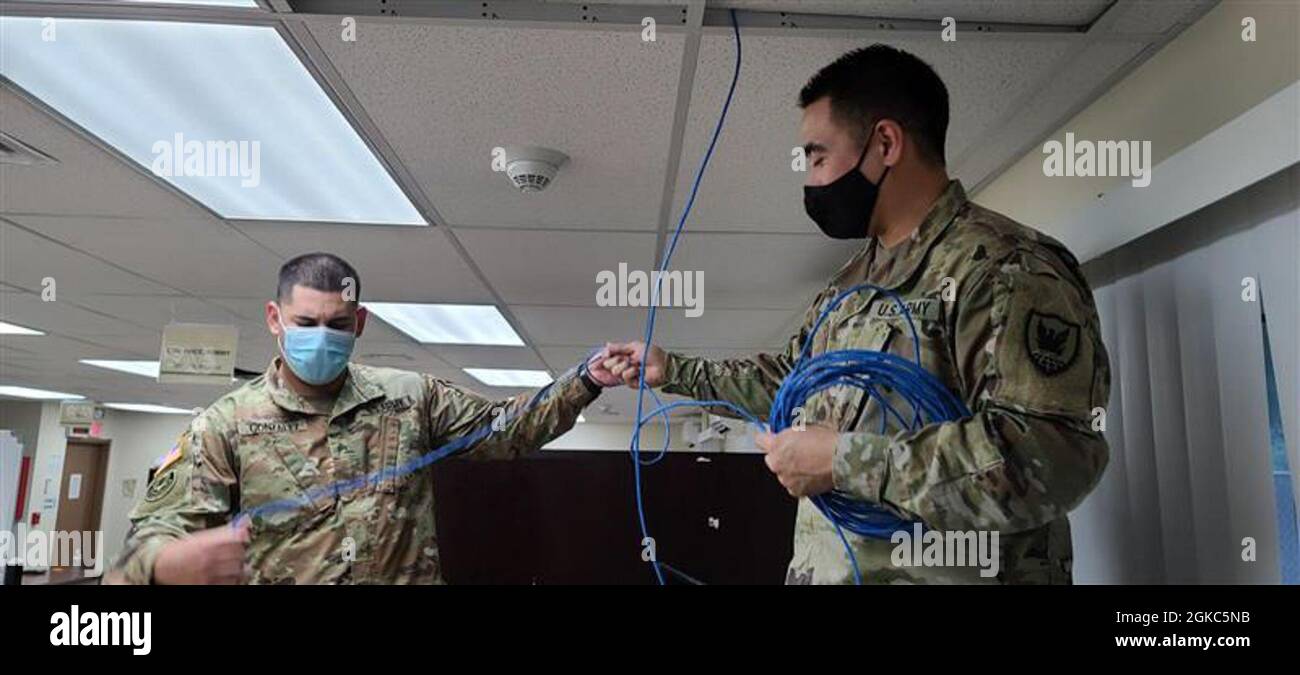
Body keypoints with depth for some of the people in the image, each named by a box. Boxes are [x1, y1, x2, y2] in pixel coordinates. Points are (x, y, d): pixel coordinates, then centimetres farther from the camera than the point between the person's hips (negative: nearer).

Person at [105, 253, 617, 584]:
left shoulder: (411, 397, 5)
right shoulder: (223, 427, -1)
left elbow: (506, 428, 11)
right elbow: (155, 532, -6)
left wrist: (586, 381, -1)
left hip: (408, 575, 2)